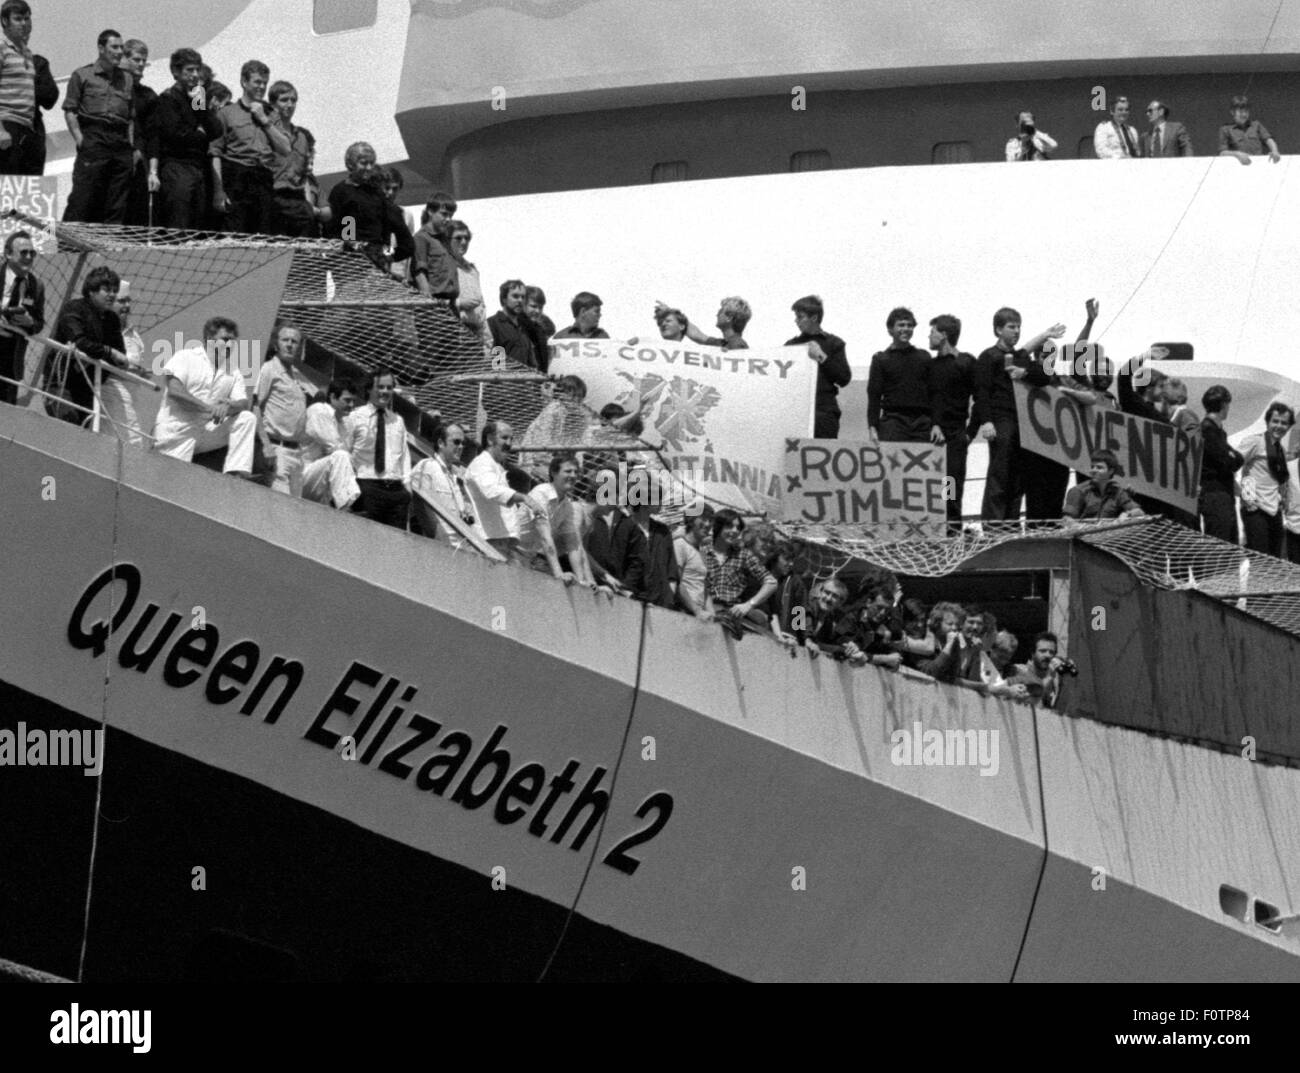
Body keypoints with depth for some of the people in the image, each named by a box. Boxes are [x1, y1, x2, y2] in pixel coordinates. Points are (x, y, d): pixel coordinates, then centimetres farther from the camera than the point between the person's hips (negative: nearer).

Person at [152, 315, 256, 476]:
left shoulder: (234, 372, 14)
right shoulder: (185, 357, 0)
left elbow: (243, 402, 1)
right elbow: (174, 390, -15)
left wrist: (228, 407, -25)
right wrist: (209, 408, -22)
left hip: (208, 431, 4)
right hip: (176, 432, -4)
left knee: (247, 418, -14)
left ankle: (238, 473, -22)